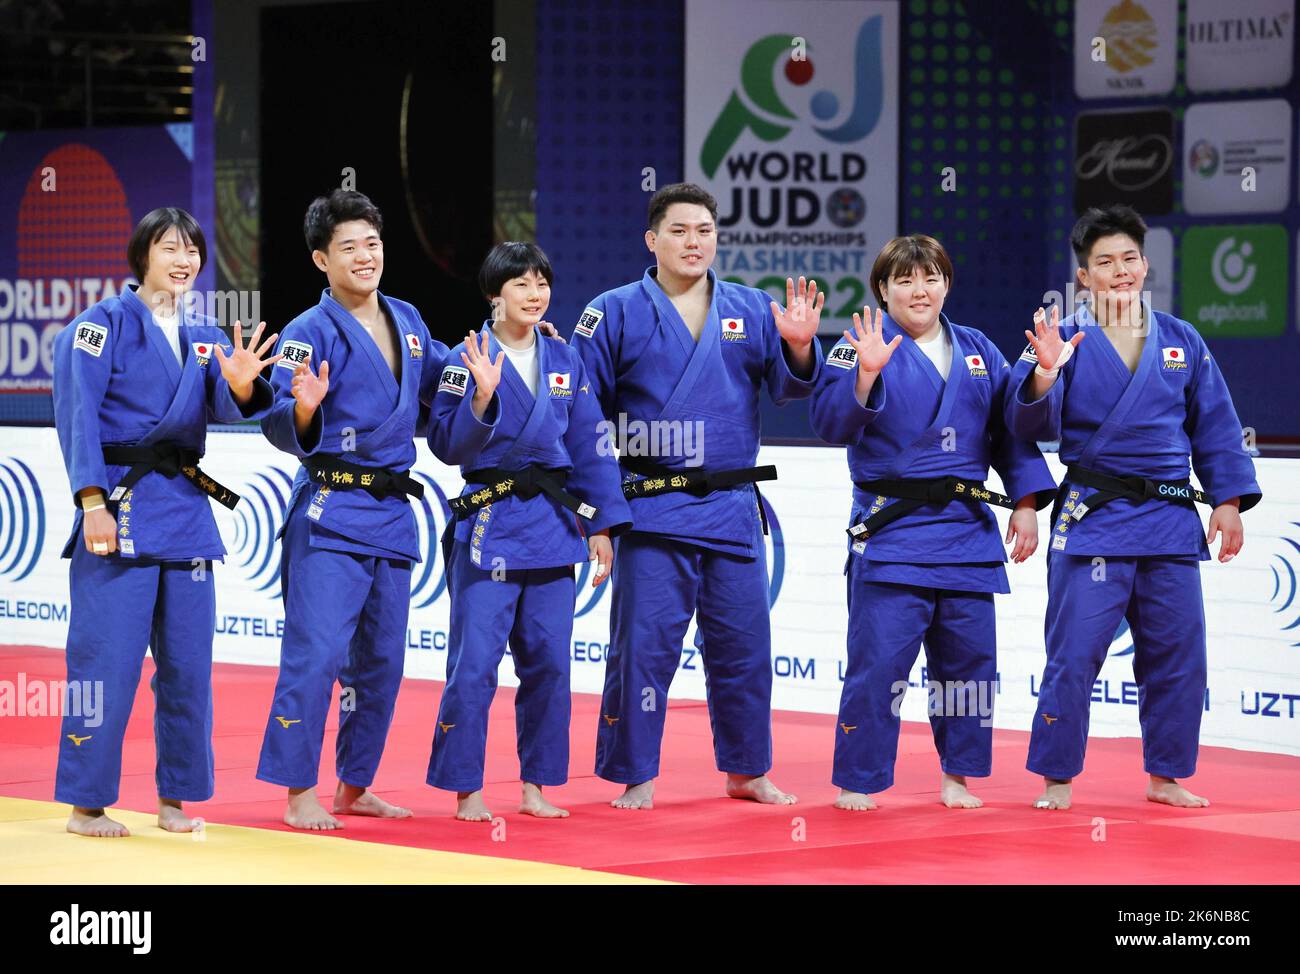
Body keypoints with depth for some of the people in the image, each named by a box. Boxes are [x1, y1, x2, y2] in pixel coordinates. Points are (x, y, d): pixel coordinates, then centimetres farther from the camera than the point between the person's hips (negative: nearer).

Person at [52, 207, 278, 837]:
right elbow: (78, 416, -8)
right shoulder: (105, 323, -1)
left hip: (185, 508, 6)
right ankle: (85, 803, 0)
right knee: (107, 658, -7)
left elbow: (224, 407, -2)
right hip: (120, 504, -6)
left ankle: (174, 797, 16)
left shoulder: (204, 338, 15)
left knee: (187, 662, 6)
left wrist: (240, 385, -26)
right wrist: (92, 502, -18)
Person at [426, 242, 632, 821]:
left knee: (547, 661, 7)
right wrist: (483, 395, -23)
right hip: (488, 521, -5)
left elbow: (589, 447, 11)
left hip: (553, 523, 5)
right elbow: (447, 447, -9)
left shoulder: (565, 362, 9)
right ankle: (465, 789, 2)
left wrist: (601, 525, 7)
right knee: (475, 661, -7)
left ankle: (535, 786, 17)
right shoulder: (467, 360, -4)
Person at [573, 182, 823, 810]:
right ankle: (635, 777, 5)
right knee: (643, 646, -5)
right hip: (652, 512, -3)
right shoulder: (616, 314, 0)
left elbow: (789, 385, 2)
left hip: (732, 508, 3)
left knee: (743, 646, 9)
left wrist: (800, 346, -19)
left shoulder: (752, 311, 8)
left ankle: (745, 771, 23)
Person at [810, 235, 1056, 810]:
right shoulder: (862, 348, -2)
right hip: (891, 529, -5)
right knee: (878, 660, -9)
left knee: (968, 659, 8)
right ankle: (855, 782, 2)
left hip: (968, 533, 5)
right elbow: (831, 425, -14)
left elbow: (1010, 431, 15)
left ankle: (957, 775, 23)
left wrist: (1026, 502, 7)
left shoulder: (978, 352, 12)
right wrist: (865, 373, -28)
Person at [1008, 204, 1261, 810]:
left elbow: (1216, 429, 13)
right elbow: (1029, 424, -10)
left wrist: (1228, 501, 6)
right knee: (1074, 654, -7)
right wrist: (1045, 372, -27)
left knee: (1177, 655, 8)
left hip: (1170, 521, 4)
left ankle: (1166, 777, 22)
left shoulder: (1182, 341, 8)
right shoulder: (1066, 339, -2)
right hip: (1092, 516, -4)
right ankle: (1056, 780, 5)